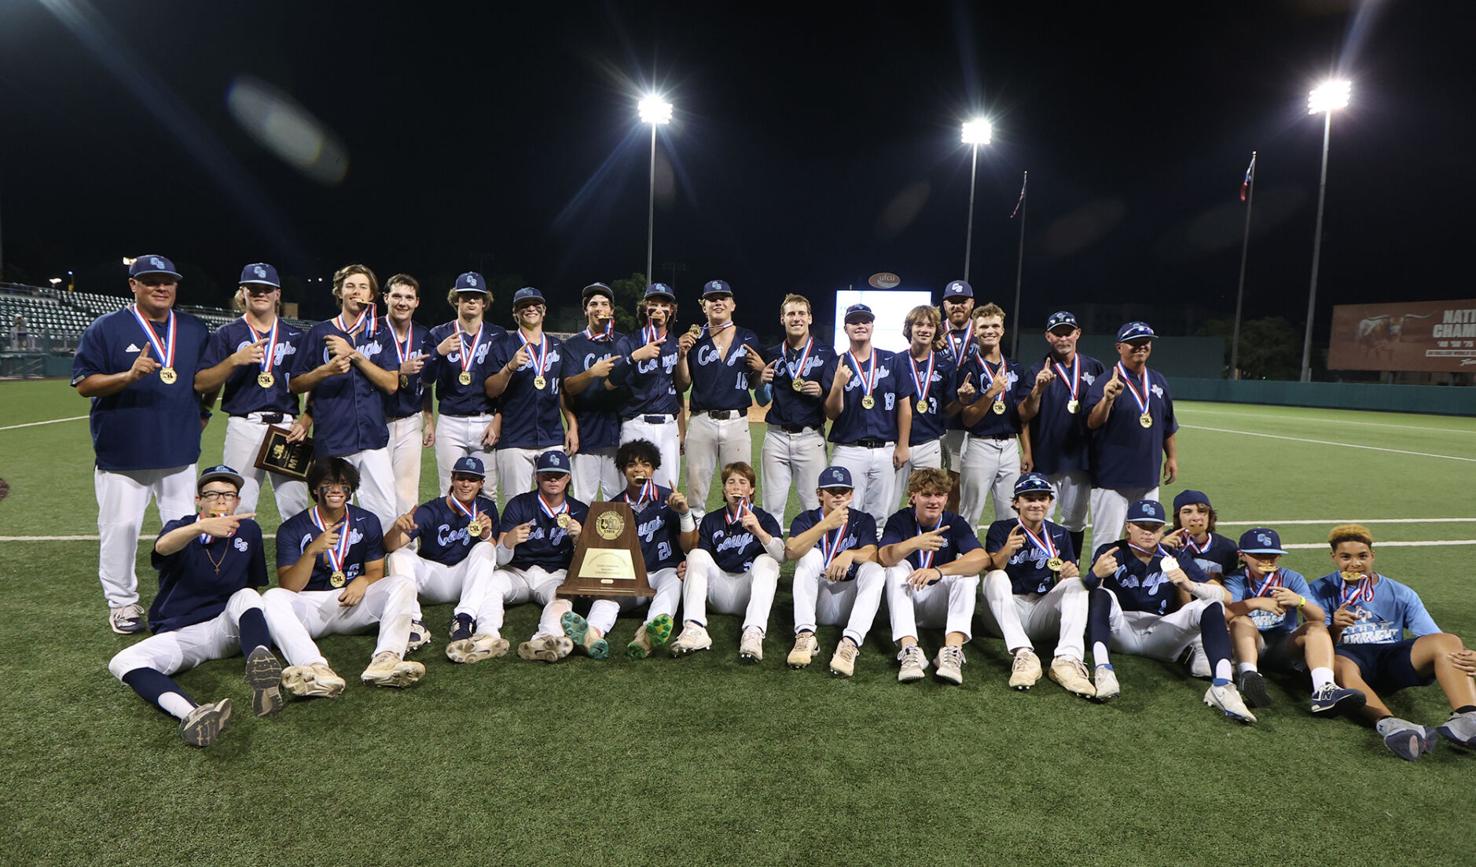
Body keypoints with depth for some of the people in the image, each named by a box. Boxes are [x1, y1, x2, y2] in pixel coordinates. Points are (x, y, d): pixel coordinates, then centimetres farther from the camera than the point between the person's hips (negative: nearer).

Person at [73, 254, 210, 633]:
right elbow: (83, 384, -6)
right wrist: (129, 375, -22)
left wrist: (203, 411, 6)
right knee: (120, 527, 2)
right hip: (122, 453, -3)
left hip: (180, 452, 3)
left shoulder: (195, 330, 9)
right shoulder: (107, 328, -2)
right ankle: (121, 602, 17)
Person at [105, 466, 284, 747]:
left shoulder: (249, 531, 6)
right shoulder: (180, 527, -3)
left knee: (246, 596, -28)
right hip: (178, 635, 0)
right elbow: (163, 547, -31)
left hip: (227, 627, 1)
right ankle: (192, 714, -57)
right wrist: (202, 526, -52)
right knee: (122, 663, -28)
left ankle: (261, 671, -53)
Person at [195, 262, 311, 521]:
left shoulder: (295, 335, 13)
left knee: (296, 511, 0)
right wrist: (235, 360, -13)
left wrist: (305, 422, -3)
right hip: (244, 427, -1)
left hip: (287, 426, 1)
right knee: (239, 509, -2)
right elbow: (200, 384, 1)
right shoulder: (227, 333, 9)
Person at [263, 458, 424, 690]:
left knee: (403, 584, -23)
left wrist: (363, 581, -16)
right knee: (272, 597, -31)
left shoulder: (367, 521, 9)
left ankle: (386, 660, -47)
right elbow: (288, 587, -9)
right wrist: (312, 551, -26)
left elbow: (376, 570, 9)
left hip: (354, 604, 2)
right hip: (309, 605, -1)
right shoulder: (291, 529, 1)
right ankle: (316, 669, -53)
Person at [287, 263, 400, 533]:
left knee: (386, 515, -4)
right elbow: (294, 385, 8)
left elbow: (391, 384, 0)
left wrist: (354, 355, -9)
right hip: (331, 441, -1)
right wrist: (327, 370, -11)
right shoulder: (319, 333, 7)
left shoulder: (380, 335, 11)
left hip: (373, 439, 1)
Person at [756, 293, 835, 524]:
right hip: (776, 436, 3)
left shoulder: (825, 353, 2)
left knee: (814, 506, 0)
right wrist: (762, 380, -6)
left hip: (810, 437, -2)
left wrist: (821, 392, -22)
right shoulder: (771, 355, 10)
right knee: (772, 506, 6)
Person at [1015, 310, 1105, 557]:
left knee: (1075, 522, 13)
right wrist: (1038, 390, -24)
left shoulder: (1095, 368, 6)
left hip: (1081, 458, 3)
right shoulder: (1037, 372, -1)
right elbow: (1024, 417, -10)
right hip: (1046, 459, -2)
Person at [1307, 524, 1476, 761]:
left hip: (1392, 657, 3)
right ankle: (1389, 724, -62)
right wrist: (1334, 628, -21)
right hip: (1348, 655, -3)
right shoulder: (1321, 590, 10)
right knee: (1338, 665, -39)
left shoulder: (1400, 594, 16)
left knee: (1448, 642, -23)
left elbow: (1435, 639, 5)